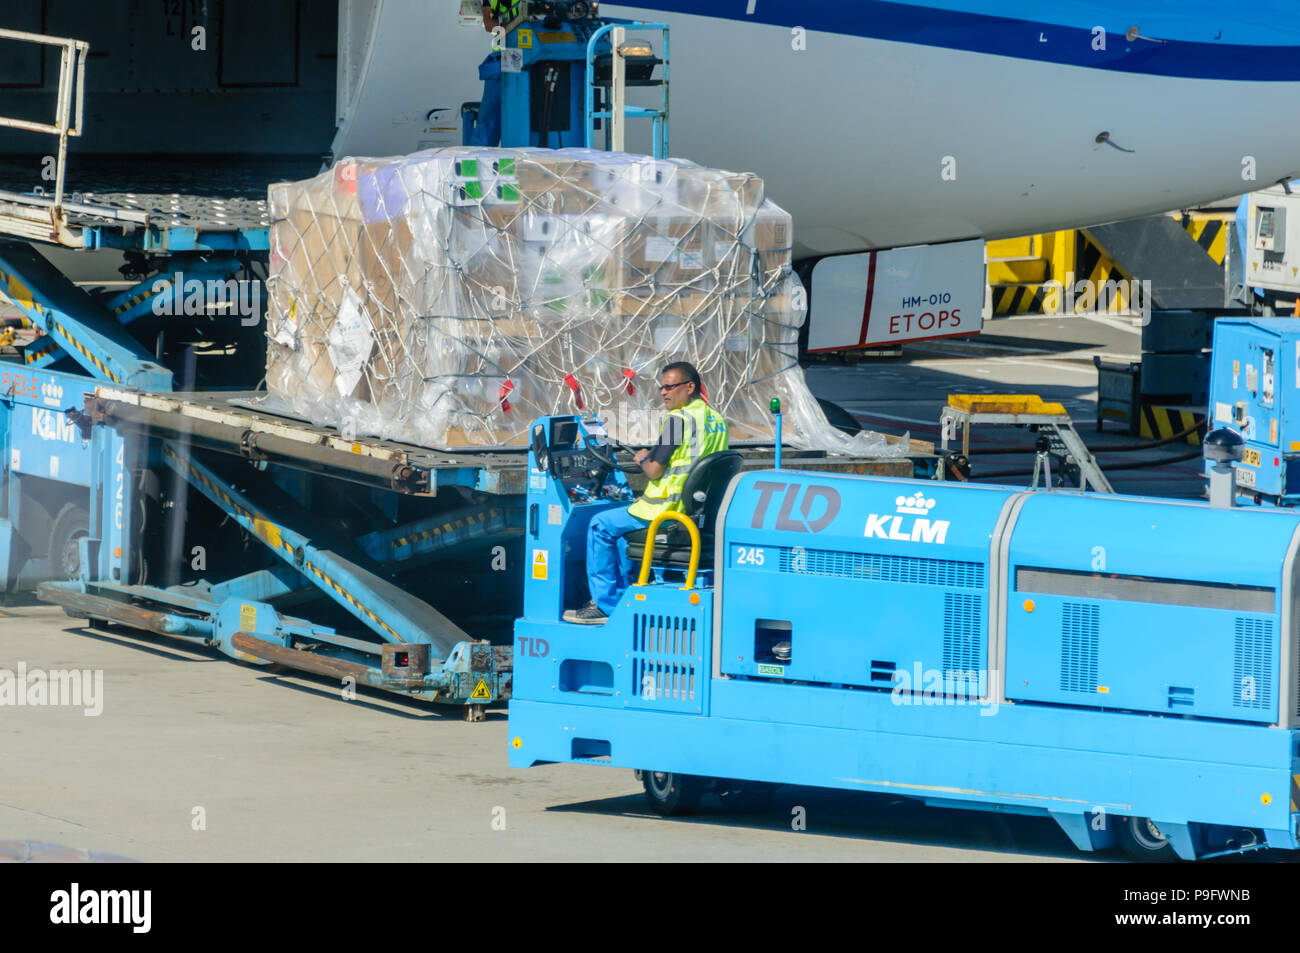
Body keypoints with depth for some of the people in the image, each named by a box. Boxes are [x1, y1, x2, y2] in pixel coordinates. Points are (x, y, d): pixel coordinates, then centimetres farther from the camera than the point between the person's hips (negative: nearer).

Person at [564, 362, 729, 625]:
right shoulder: (717, 420, 10)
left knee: (602, 526, 4)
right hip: (698, 511, 9)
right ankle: (621, 596, 29)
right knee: (622, 525, 28)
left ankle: (605, 605, 5)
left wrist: (643, 459, 4)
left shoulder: (678, 419, -17)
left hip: (670, 511, -9)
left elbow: (655, 471, -18)